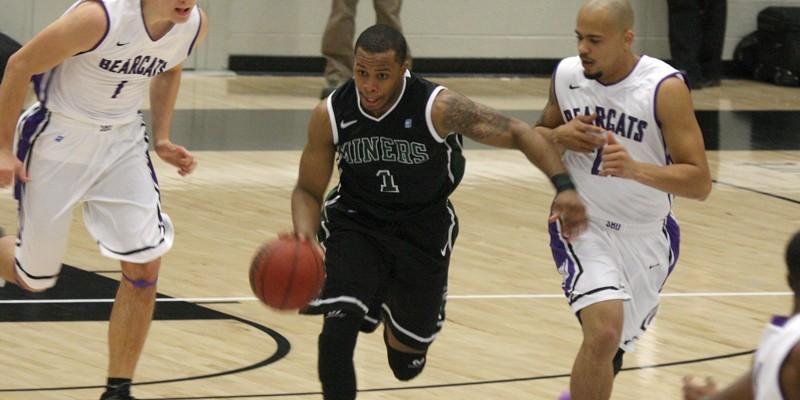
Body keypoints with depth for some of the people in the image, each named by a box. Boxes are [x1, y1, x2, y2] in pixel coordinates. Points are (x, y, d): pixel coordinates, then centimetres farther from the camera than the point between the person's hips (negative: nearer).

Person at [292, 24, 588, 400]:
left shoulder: (438, 108, -26)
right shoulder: (330, 114, -18)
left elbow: (518, 133, -19)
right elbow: (308, 190, -7)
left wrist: (564, 186, -34)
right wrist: (303, 236, -29)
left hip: (423, 229, 0)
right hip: (354, 224, 0)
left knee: (407, 363, 11)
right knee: (337, 333, -23)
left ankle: (394, 317, 47)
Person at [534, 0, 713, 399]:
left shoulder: (666, 88, -19)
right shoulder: (566, 75, -7)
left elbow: (700, 183, -20)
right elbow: (538, 136, 12)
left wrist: (635, 169, -37)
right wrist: (560, 138, -13)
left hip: (647, 236, 0)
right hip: (583, 227, 0)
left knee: (608, 351, 16)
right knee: (604, 329, -27)